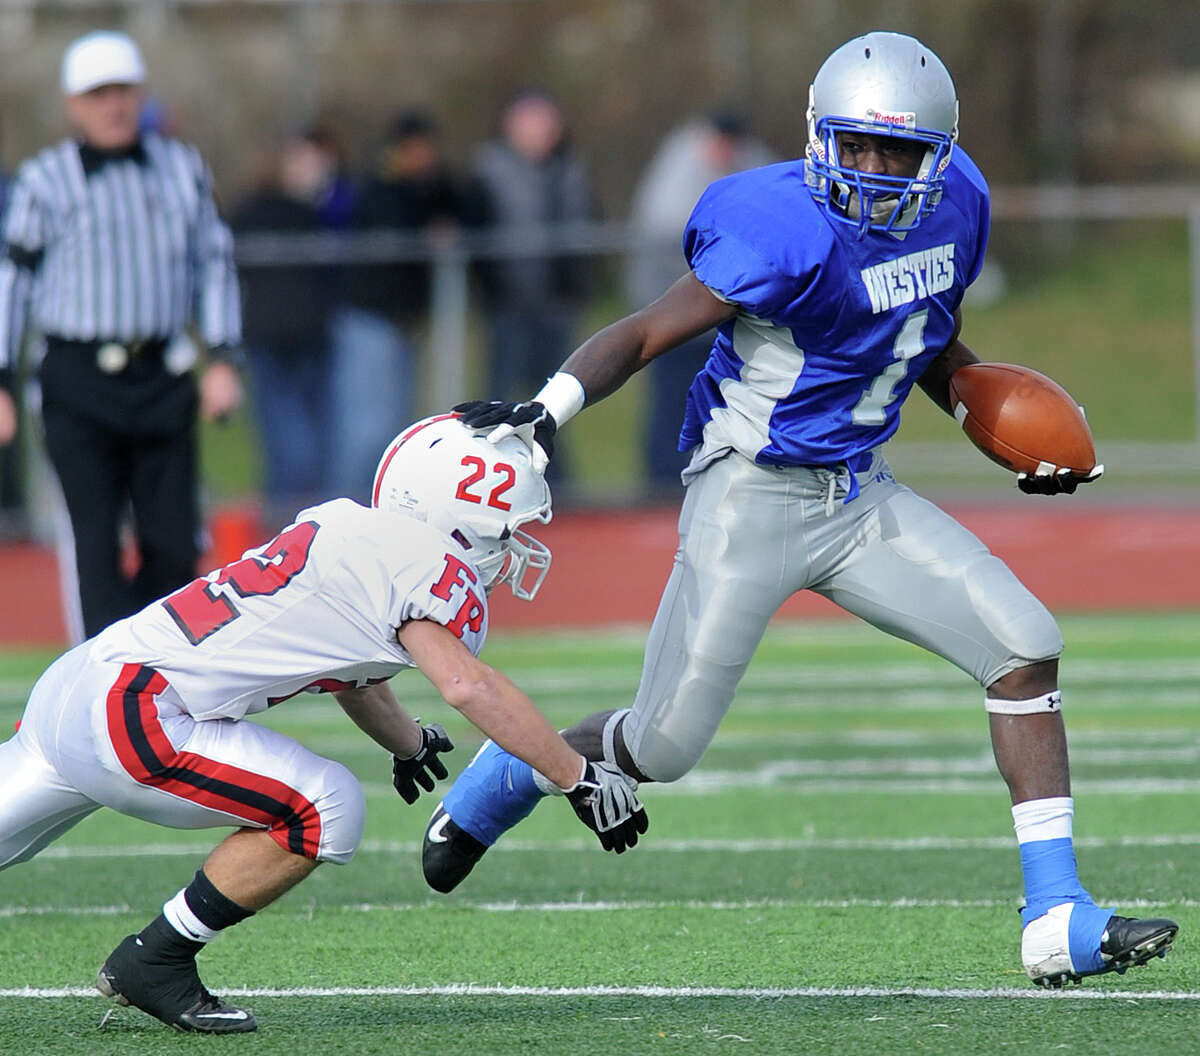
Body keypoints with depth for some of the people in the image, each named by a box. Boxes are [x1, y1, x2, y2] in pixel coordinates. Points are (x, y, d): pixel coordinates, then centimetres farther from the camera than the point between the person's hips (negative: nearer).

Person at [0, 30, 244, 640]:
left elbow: (213, 262, 15)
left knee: (175, 543, 2)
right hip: (79, 385, -3)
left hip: (164, 378, 3)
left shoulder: (182, 168, 12)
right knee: (96, 539, -7)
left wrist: (223, 359, 6)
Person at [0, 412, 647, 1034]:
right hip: (125, 718, -10)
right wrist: (579, 779, -16)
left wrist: (408, 744, 55)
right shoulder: (426, 566, -9)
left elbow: (355, 676, 37)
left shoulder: (349, 529, 18)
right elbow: (467, 686, -23)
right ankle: (152, 962, -2)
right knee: (324, 812, -11)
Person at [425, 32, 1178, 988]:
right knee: (661, 749, -2)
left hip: (860, 495, 7)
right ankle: (511, 770, 31)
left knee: (1026, 649, -6)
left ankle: (1057, 923, -3)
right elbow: (647, 334, -23)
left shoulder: (955, 201, 1)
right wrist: (547, 410, -38)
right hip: (755, 500, -7)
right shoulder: (793, 234, -23)